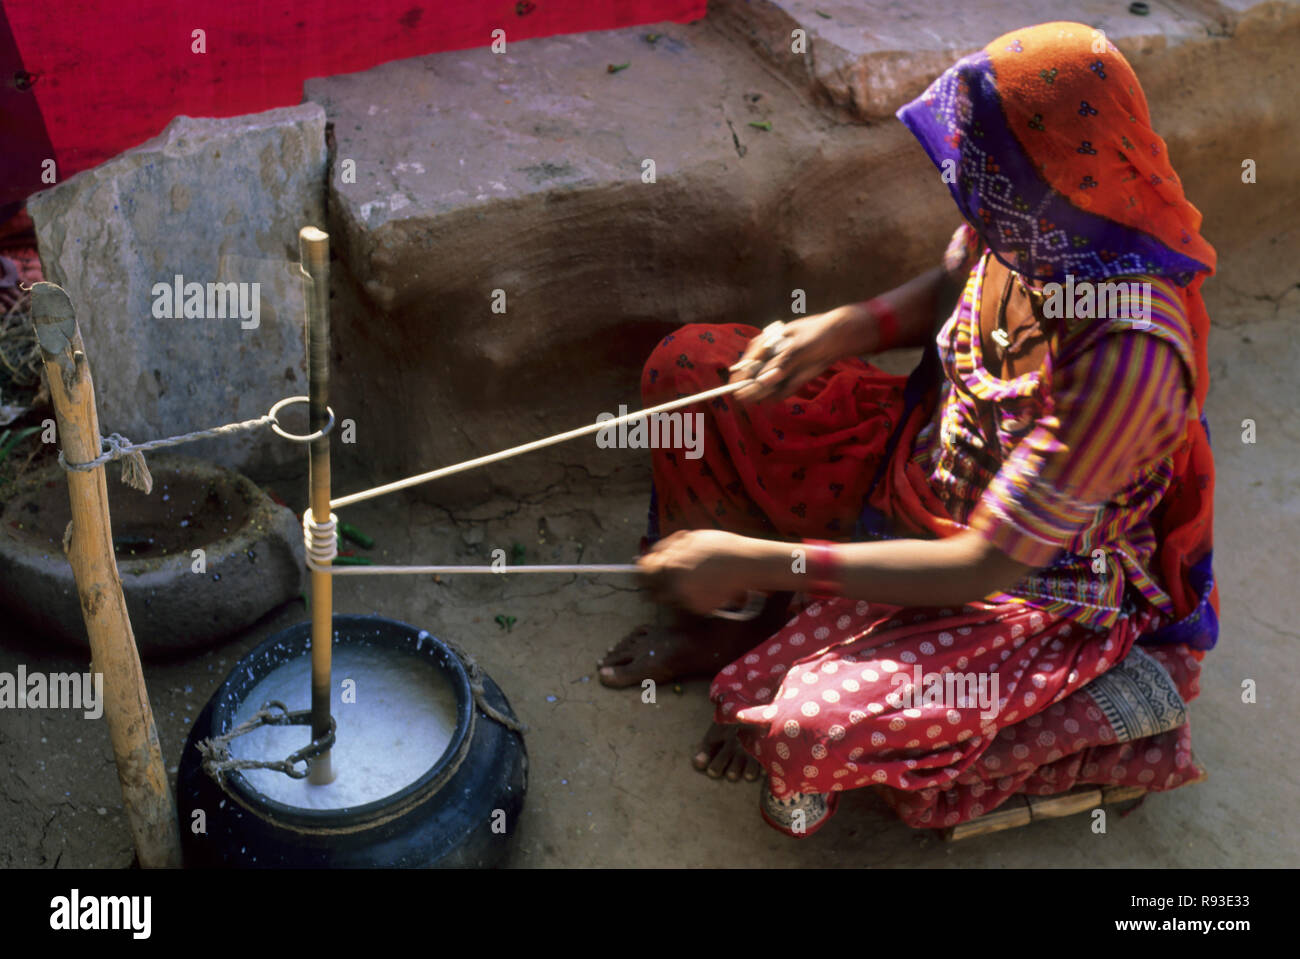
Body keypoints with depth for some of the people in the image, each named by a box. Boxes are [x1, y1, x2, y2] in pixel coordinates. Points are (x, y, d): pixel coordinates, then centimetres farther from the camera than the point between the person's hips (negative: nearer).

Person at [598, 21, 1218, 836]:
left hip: (1032, 581, -7)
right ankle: (771, 632, 11)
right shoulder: (1031, 226, -17)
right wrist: (839, 330, -12)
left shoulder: (1125, 356, -37)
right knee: (689, 368, -1)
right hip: (928, 465, 7)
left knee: (809, 737, -29)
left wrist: (762, 561, -31)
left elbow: (985, 567, -33)